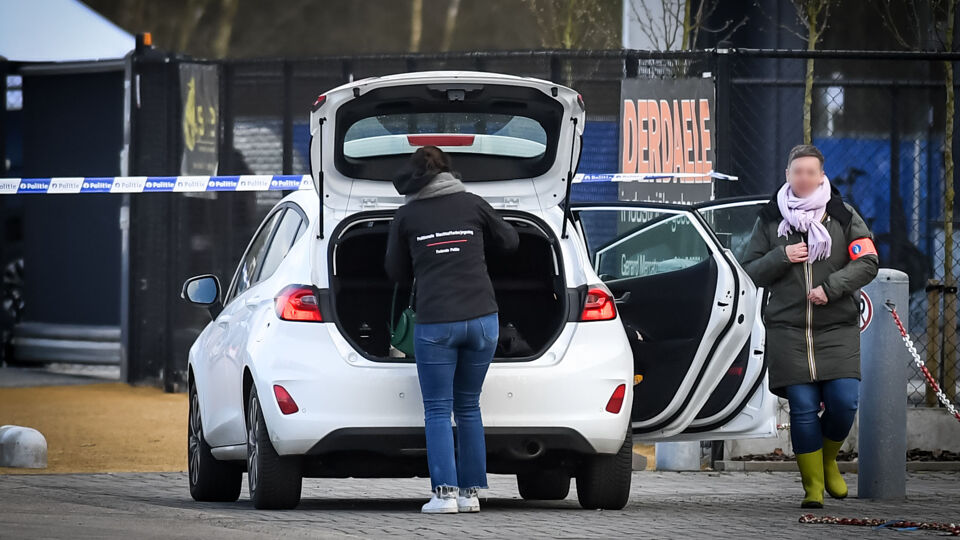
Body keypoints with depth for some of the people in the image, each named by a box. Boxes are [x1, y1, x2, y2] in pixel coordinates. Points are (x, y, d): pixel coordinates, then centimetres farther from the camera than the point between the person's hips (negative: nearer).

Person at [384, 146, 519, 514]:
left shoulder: (406, 216, 2)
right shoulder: (472, 204, 6)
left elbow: (397, 272, 10)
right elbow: (509, 241, 21)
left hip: (435, 322, -2)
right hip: (481, 318, 3)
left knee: (437, 410, 3)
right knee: (468, 407, 13)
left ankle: (445, 493, -7)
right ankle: (471, 491, 11)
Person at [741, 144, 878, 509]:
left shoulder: (843, 216, 6)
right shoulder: (770, 220, 8)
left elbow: (867, 263, -1)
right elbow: (749, 272, 9)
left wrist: (831, 287, -15)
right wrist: (780, 258, -11)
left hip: (838, 328, 0)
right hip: (787, 330, 0)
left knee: (844, 402, -10)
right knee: (803, 407, -6)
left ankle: (828, 460, 19)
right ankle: (813, 486, 3)